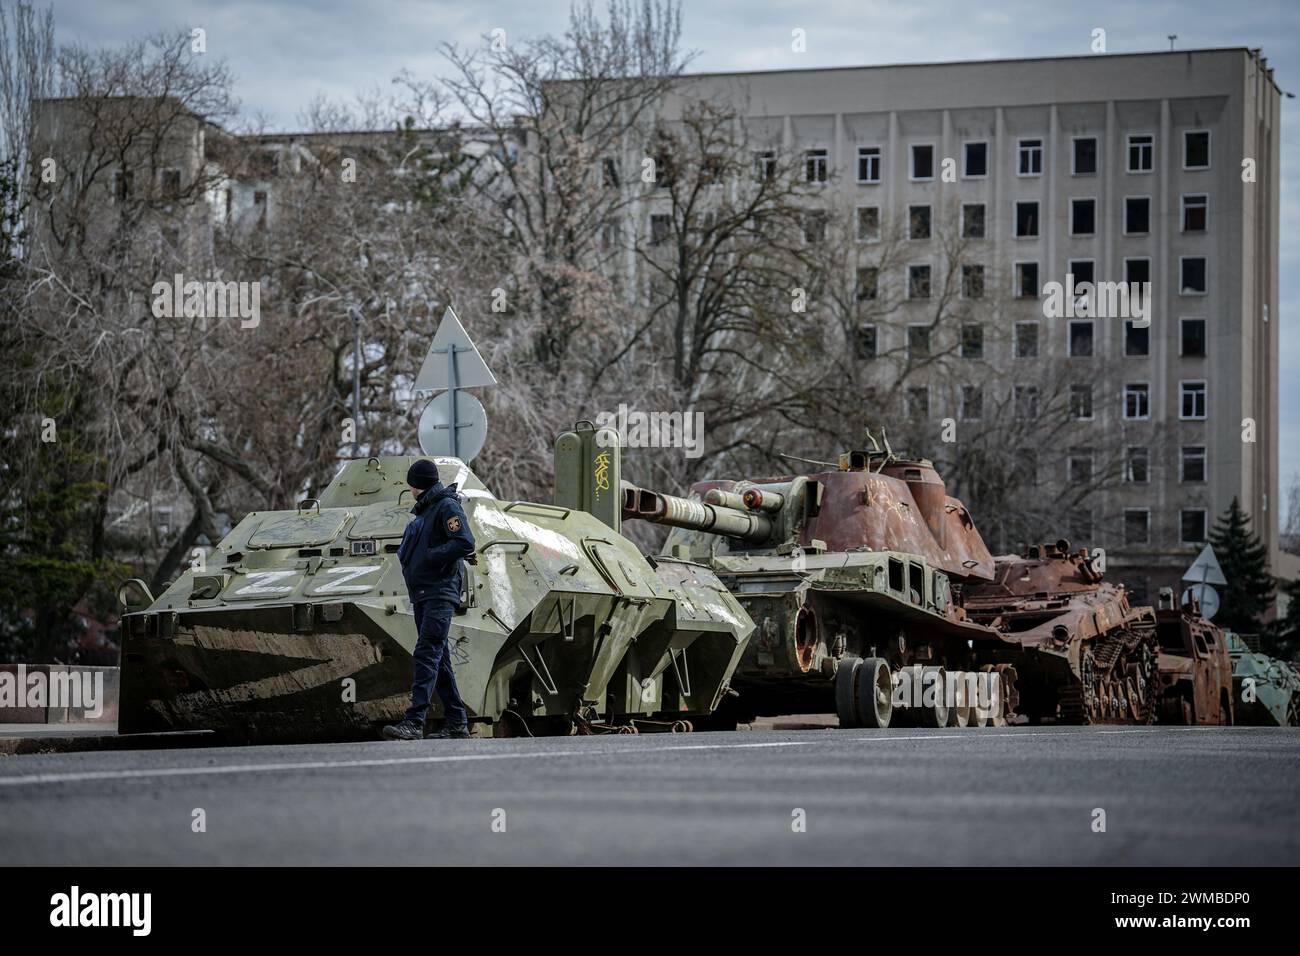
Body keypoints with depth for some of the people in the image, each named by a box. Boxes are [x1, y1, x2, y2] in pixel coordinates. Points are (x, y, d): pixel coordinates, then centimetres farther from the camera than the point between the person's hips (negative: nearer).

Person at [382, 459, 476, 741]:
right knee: (438, 658, 11)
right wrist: (406, 556, 9)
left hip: (440, 592, -10)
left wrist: (430, 557, -17)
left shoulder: (447, 506, -8)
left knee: (427, 654, -18)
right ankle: (457, 722, 16)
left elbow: (465, 543, -19)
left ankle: (414, 722, -26)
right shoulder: (424, 510, 21)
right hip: (422, 593, 10)